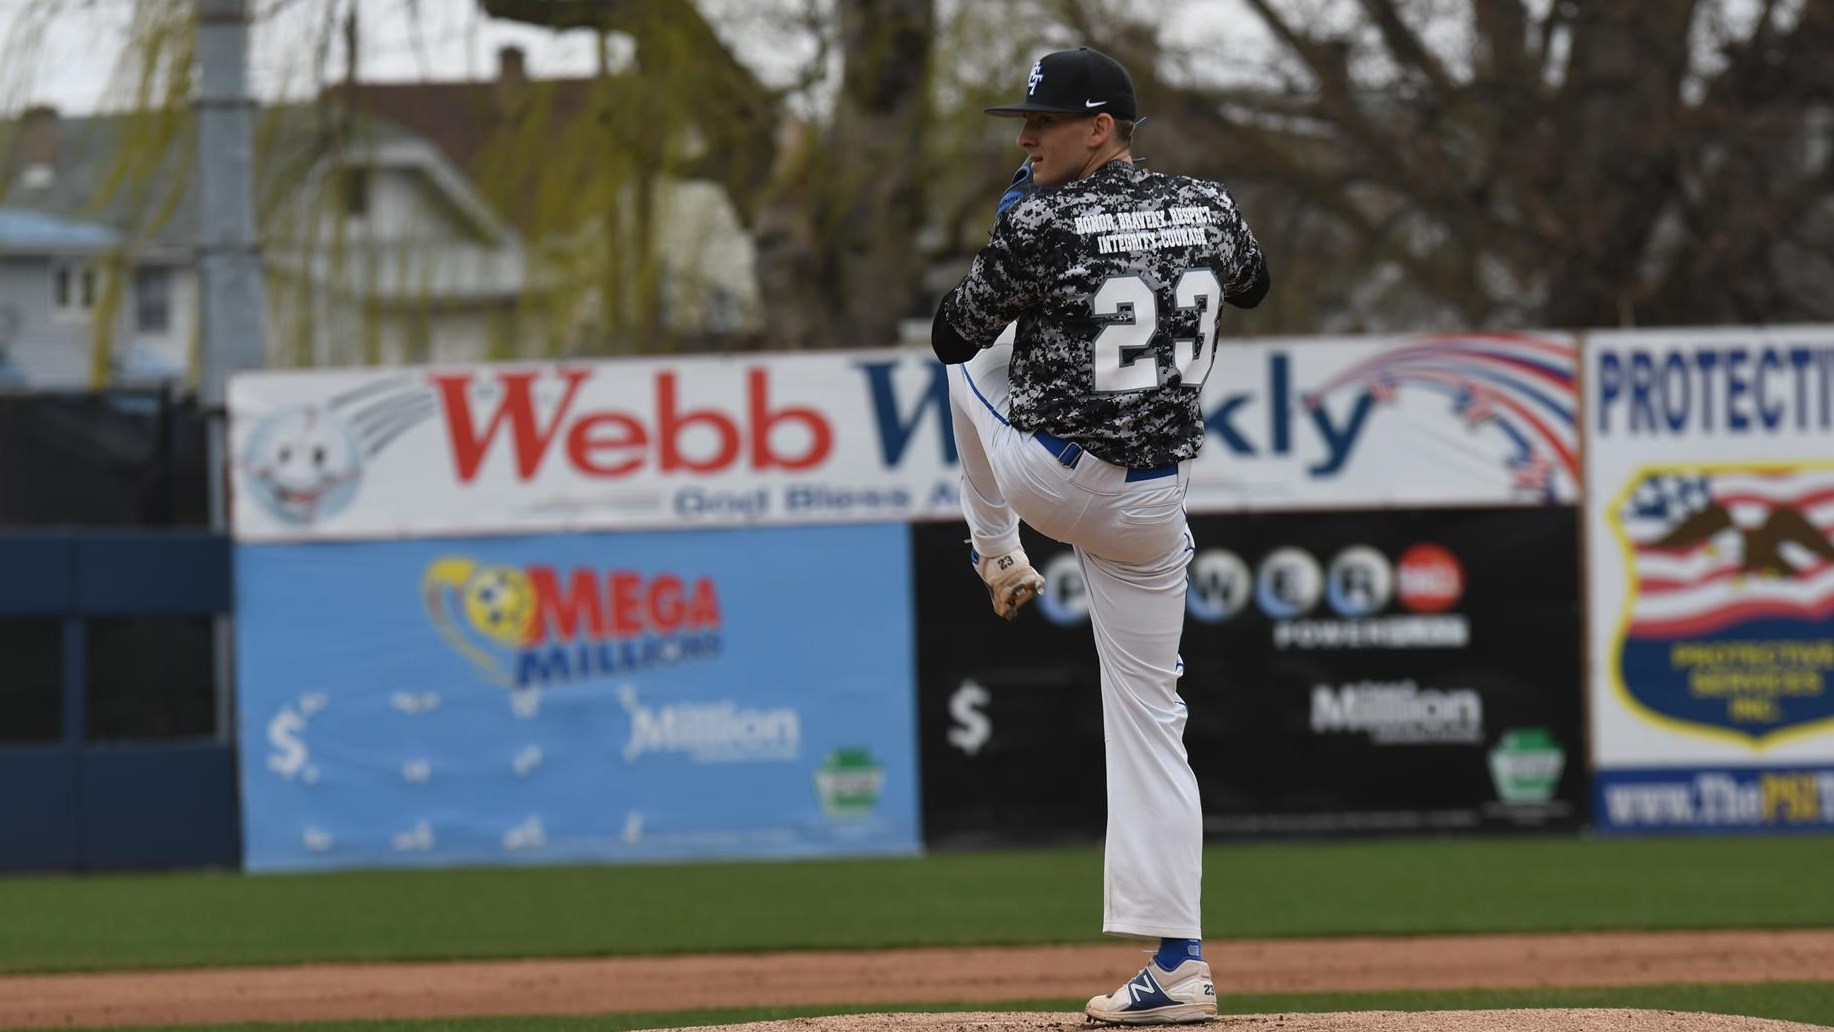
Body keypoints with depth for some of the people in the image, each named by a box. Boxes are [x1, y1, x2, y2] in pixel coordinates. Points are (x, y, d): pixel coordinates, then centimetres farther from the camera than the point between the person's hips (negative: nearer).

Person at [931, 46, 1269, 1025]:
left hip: (1045, 472, -4)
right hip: (1152, 502, 4)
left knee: (975, 353, 26)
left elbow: (951, 333, -3)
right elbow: (1251, 282, 26)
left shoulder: (1039, 223, -15)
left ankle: (1000, 556, 38)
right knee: (1148, 716, 8)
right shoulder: (1205, 208, 2)